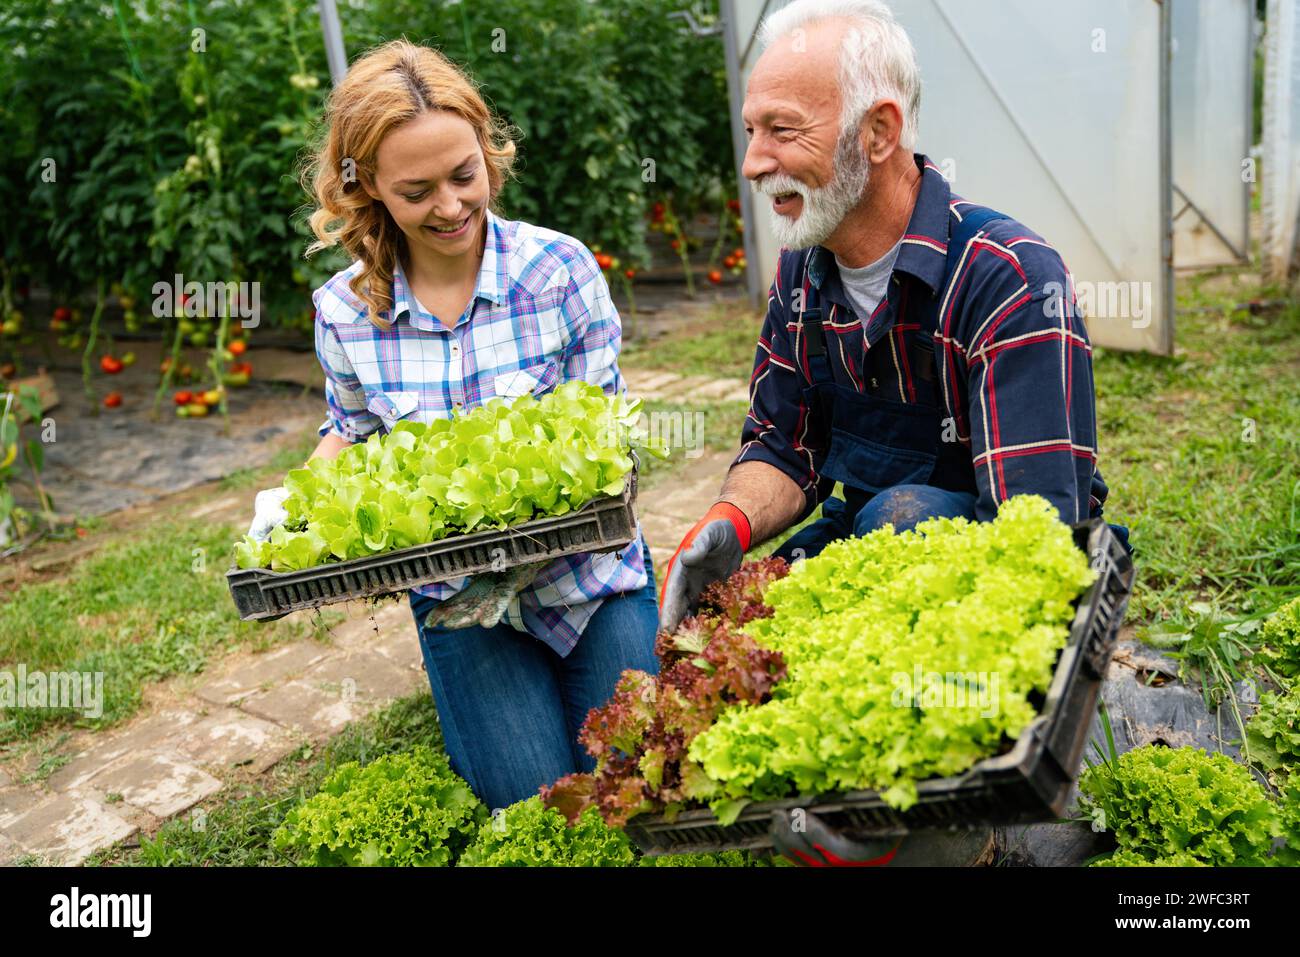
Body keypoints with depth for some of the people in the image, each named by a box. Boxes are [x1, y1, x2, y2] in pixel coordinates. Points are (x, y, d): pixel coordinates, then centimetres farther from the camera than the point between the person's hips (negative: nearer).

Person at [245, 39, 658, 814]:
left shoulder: (559, 268, -12)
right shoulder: (345, 311, -5)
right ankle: (467, 692, 24)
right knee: (532, 796, -7)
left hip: (586, 572, 0)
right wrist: (299, 502, -8)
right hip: (456, 596, 1)